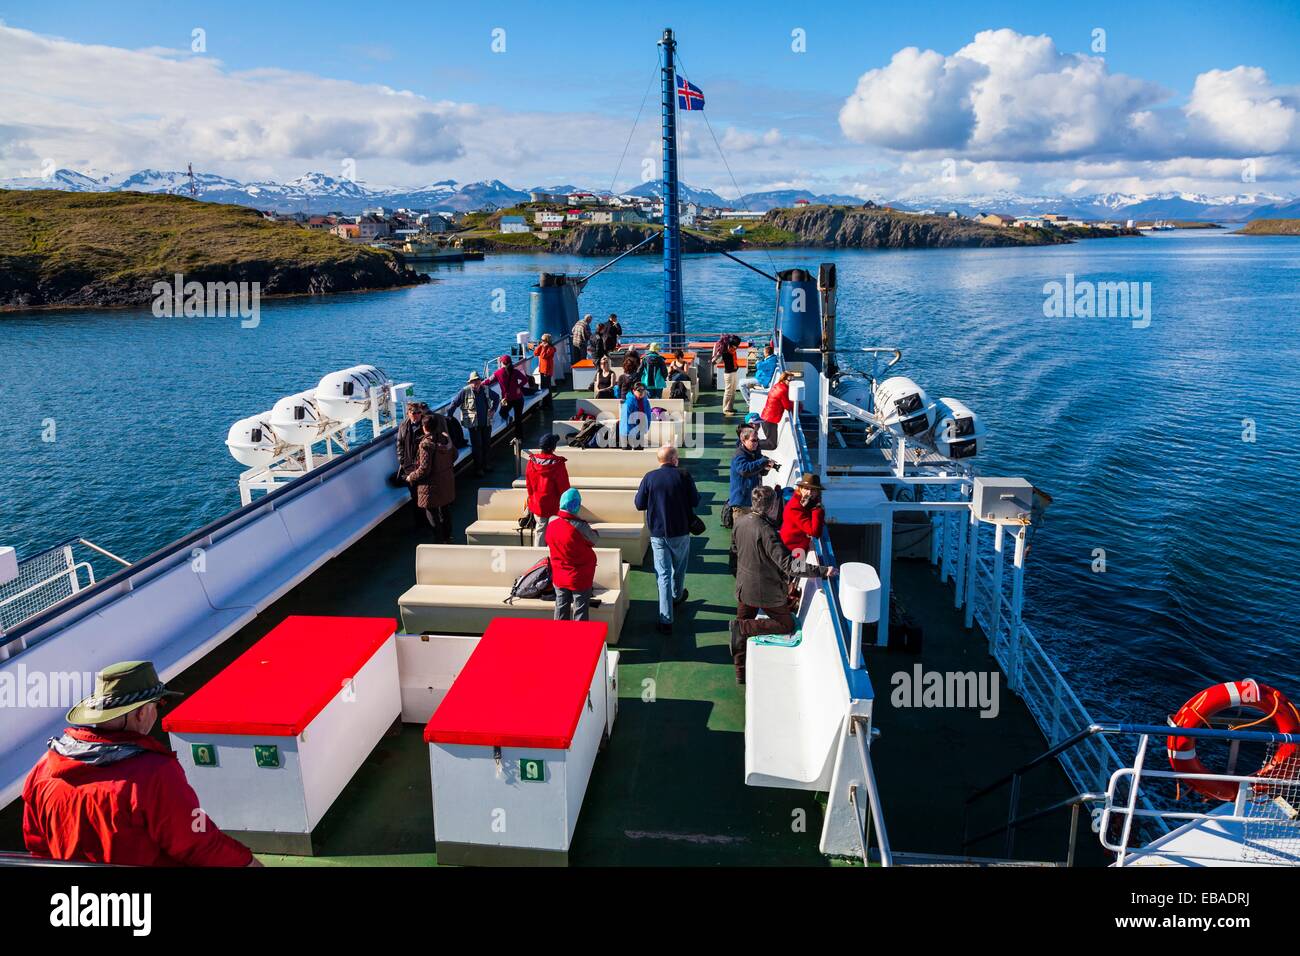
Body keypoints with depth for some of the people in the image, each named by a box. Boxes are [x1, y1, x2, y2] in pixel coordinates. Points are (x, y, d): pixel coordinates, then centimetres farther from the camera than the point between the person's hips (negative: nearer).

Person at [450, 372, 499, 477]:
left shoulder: (486, 389, 4)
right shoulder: (465, 391, -10)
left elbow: (496, 398, 22)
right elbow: (454, 403, -4)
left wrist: (493, 409, 11)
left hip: (486, 423, 5)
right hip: (473, 424, -5)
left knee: (486, 445, 12)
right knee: (477, 446, -5)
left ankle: (485, 465, 28)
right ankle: (478, 469, 4)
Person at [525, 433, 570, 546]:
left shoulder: (531, 462, -7)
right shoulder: (558, 464, -20)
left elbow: (528, 484, 4)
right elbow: (564, 487, -13)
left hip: (537, 505, 4)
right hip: (554, 506, -4)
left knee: (541, 530, 18)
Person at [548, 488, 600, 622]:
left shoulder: (552, 525, -9)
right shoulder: (580, 527, -24)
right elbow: (595, 540, -7)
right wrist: (595, 532, 14)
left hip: (559, 578, 5)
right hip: (580, 579, -5)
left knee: (561, 610, 18)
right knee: (580, 613, 9)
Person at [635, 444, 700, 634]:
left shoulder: (649, 478, -5)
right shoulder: (684, 475, -9)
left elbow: (639, 504, -1)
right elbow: (695, 502, -5)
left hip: (657, 534, 0)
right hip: (680, 532, 0)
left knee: (663, 575, 2)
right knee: (678, 568, 25)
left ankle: (666, 620, -2)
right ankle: (676, 596, 51)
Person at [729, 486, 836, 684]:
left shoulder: (740, 522, -5)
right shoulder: (766, 531, -29)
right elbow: (787, 564, -32)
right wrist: (822, 571, -32)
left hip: (743, 587, 7)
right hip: (767, 590, -7)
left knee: (744, 622, 21)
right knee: (787, 625, 12)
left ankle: (741, 673, 27)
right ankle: (742, 628, -2)